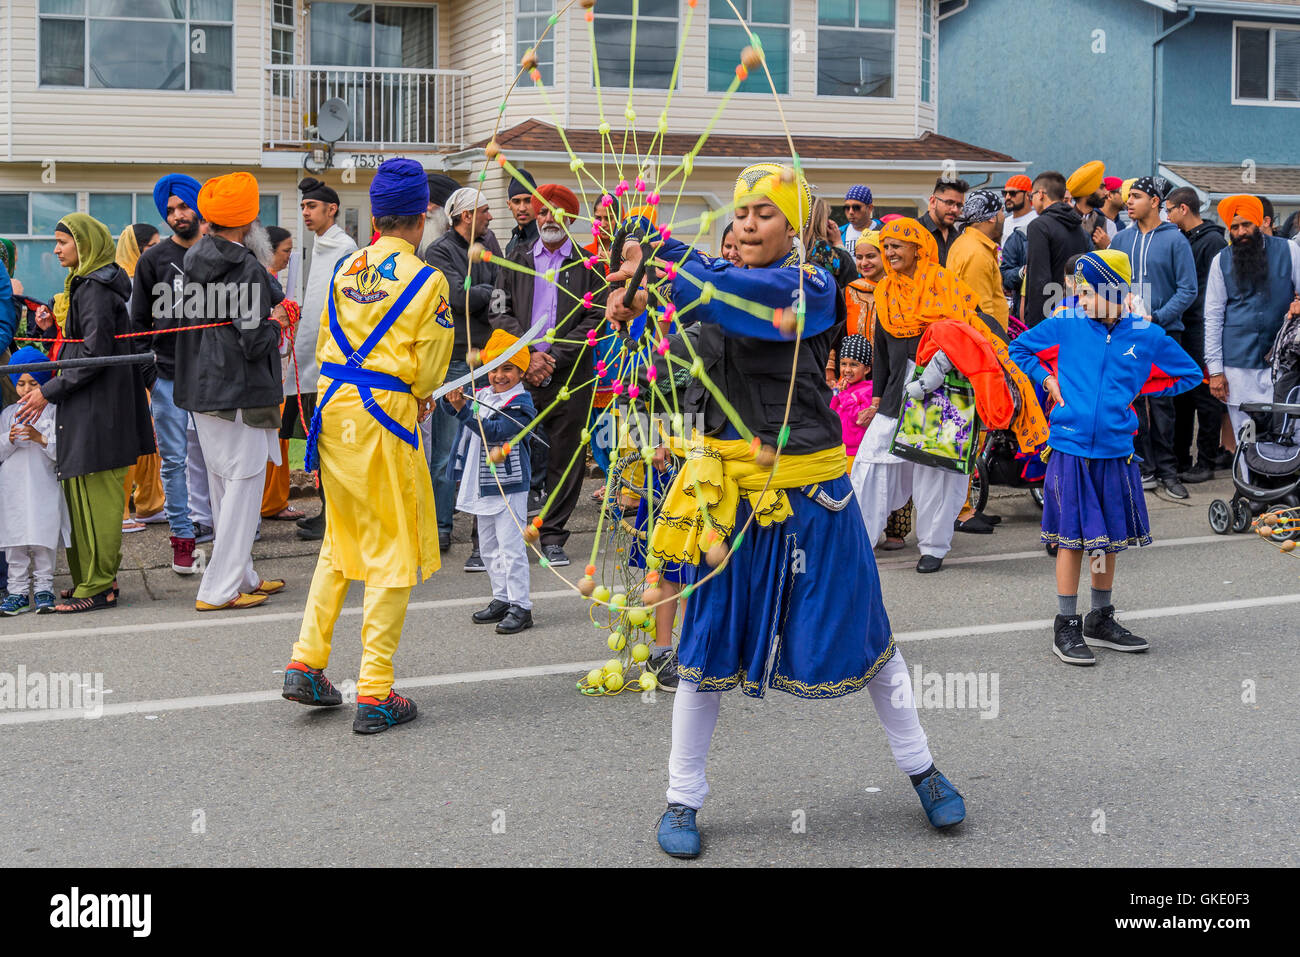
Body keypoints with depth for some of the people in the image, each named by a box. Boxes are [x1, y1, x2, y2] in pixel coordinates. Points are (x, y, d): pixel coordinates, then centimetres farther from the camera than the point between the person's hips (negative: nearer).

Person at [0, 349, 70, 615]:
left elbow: (62, 450, -7)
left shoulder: (54, 412, 2)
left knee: (42, 540, -3)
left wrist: (40, 438, -20)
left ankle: (44, 588, 6)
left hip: (43, 487, -3)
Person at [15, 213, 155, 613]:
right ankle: (99, 577, 17)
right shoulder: (86, 284, 17)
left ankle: (97, 587, -1)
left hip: (97, 407, -10)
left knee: (94, 494, -6)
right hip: (89, 405, 10)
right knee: (83, 492, 12)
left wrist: (48, 392, -18)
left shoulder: (95, 289, -14)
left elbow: (95, 353, -20)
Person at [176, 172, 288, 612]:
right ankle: (220, 589, -1)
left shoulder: (194, 264, 8)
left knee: (224, 488, 16)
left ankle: (241, 576, 27)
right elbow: (255, 342, -21)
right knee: (243, 487, -2)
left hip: (201, 390, 9)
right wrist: (276, 323, 0)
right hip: (239, 394, -9)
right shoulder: (247, 270, -17)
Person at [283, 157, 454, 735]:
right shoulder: (427, 280, -9)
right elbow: (428, 370, -8)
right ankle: (374, 696, 2)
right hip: (386, 414, -6)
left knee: (341, 540, 21)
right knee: (392, 552, 1)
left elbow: (328, 345, 14)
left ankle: (306, 663, 19)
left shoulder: (346, 269, 8)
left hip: (334, 407, 6)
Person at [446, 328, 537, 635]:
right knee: (488, 547, 15)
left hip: (509, 486, -8)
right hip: (483, 484, 8)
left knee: (510, 547, -7)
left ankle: (520, 607, -1)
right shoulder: (482, 395, 9)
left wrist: (462, 409, -29)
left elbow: (493, 432, -24)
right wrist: (452, 399, -4)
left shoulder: (521, 405, -13)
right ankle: (502, 599, 27)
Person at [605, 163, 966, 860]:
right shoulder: (725, 278, 8)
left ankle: (921, 768, 28)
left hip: (809, 487, -3)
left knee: (856, 629, 8)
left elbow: (730, 292, -24)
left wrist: (661, 256, -26)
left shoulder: (814, 287, -8)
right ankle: (682, 801, 18)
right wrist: (638, 300, -29)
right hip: (734, 482, 3)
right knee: (710, 639, 5)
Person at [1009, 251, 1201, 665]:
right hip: (1071, 448, -2)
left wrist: (1138, 391, 7)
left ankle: (1100, 620, 27)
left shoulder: (1147, 335, 0)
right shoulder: (1066, 325, -2)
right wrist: (1048, 380, 2)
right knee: (1072, 537, 0)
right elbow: (1019, 348, 14)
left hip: (1115, 450, 2)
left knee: (1109, 537, 12)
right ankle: (1066, 627, 9)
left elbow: (1190, 374, 14)